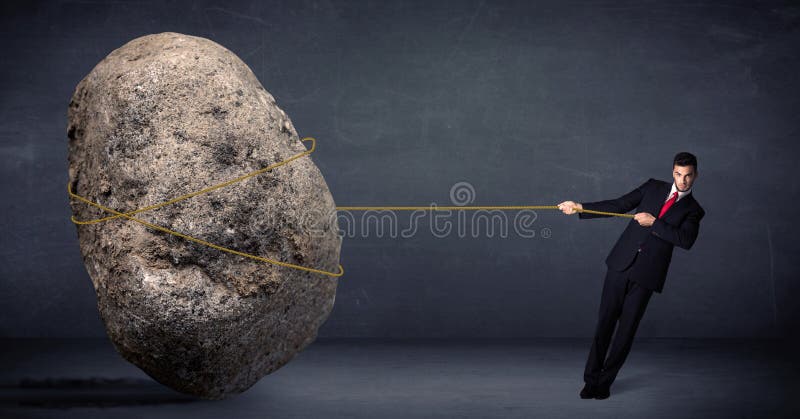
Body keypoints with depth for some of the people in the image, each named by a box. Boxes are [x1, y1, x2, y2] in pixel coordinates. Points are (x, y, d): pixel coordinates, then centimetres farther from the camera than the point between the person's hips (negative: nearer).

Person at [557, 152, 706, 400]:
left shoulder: (693, 210, 6)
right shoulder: (653, 187, 12)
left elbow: (686, 240, -12)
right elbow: (618, 206, 9)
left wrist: (653, 223, -16)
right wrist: (580, 208, 2)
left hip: (646, 275, -1)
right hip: (621, 263, 1)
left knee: (627, 329, 1)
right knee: (605, 323, 2)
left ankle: (605, 381, 14)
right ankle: (591, 378, 13)